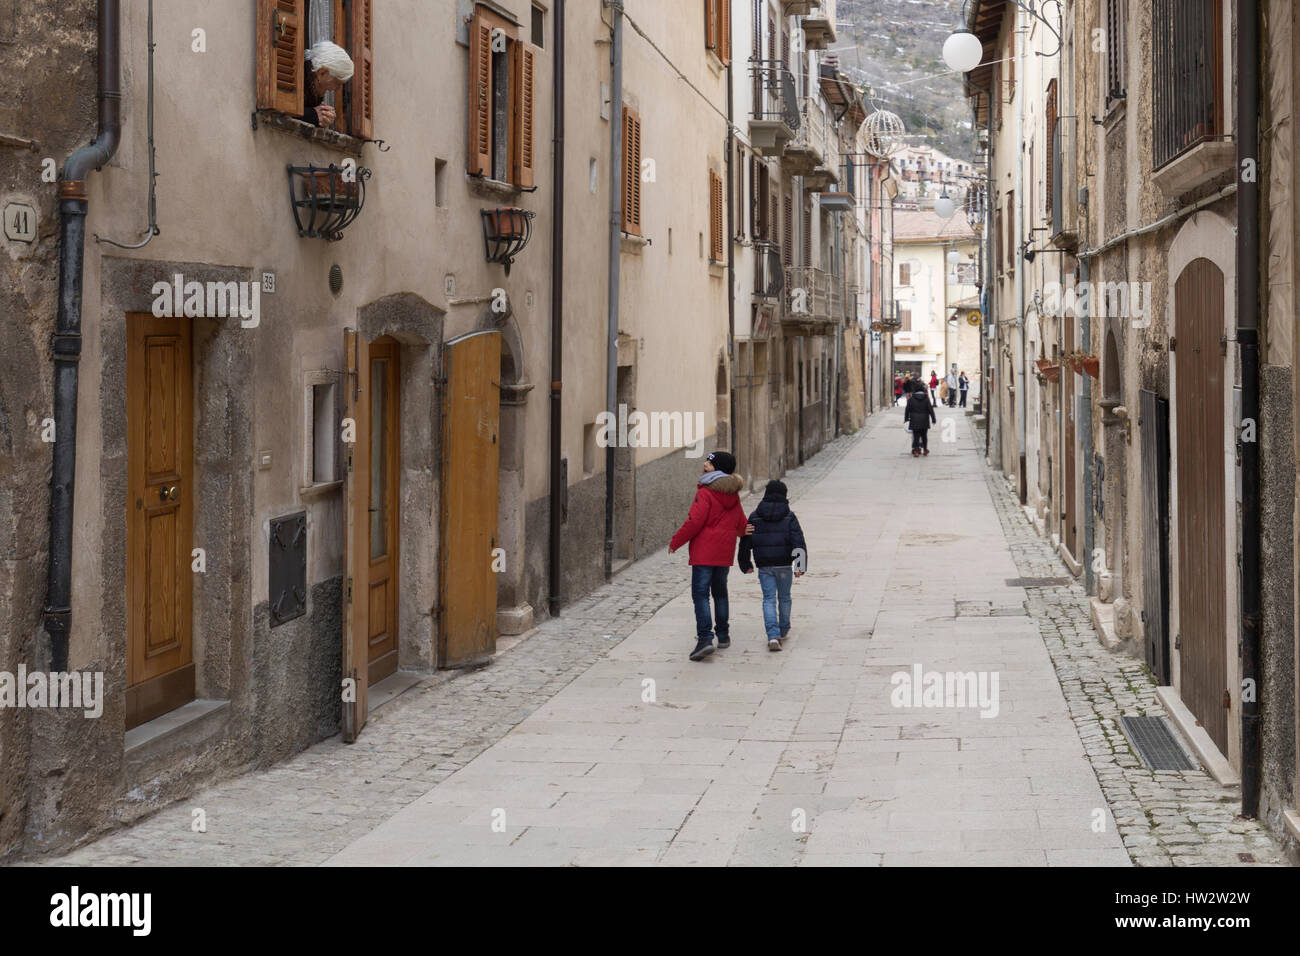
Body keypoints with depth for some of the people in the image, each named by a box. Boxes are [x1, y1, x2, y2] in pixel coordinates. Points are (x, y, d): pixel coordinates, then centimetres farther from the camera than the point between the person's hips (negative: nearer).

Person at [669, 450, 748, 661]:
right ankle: (723, 636, 28)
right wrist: (745, 538, 42)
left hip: (704, 552, -7)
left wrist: (675, 542, -7)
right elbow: (741, 524, 20)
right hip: (724, 553, 7)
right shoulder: (733, 496, 10)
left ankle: (705, 639, -20)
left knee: (700, 594, -8)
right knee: (720, 592, 21)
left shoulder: (705, 494, -14)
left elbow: (694, 522, -19)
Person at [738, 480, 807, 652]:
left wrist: (746, 565, 17)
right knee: (784, 598, 17)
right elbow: (799, 542, -10)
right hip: (784, 566, 0)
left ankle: (773, 636, -16)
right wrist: (800, 566, -12)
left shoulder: (755, 517, 3)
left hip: (764, 567, 0)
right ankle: (784, 631, 33)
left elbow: (745, 542, 7)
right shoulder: (789, 517, -2)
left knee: (769, 599, 0)